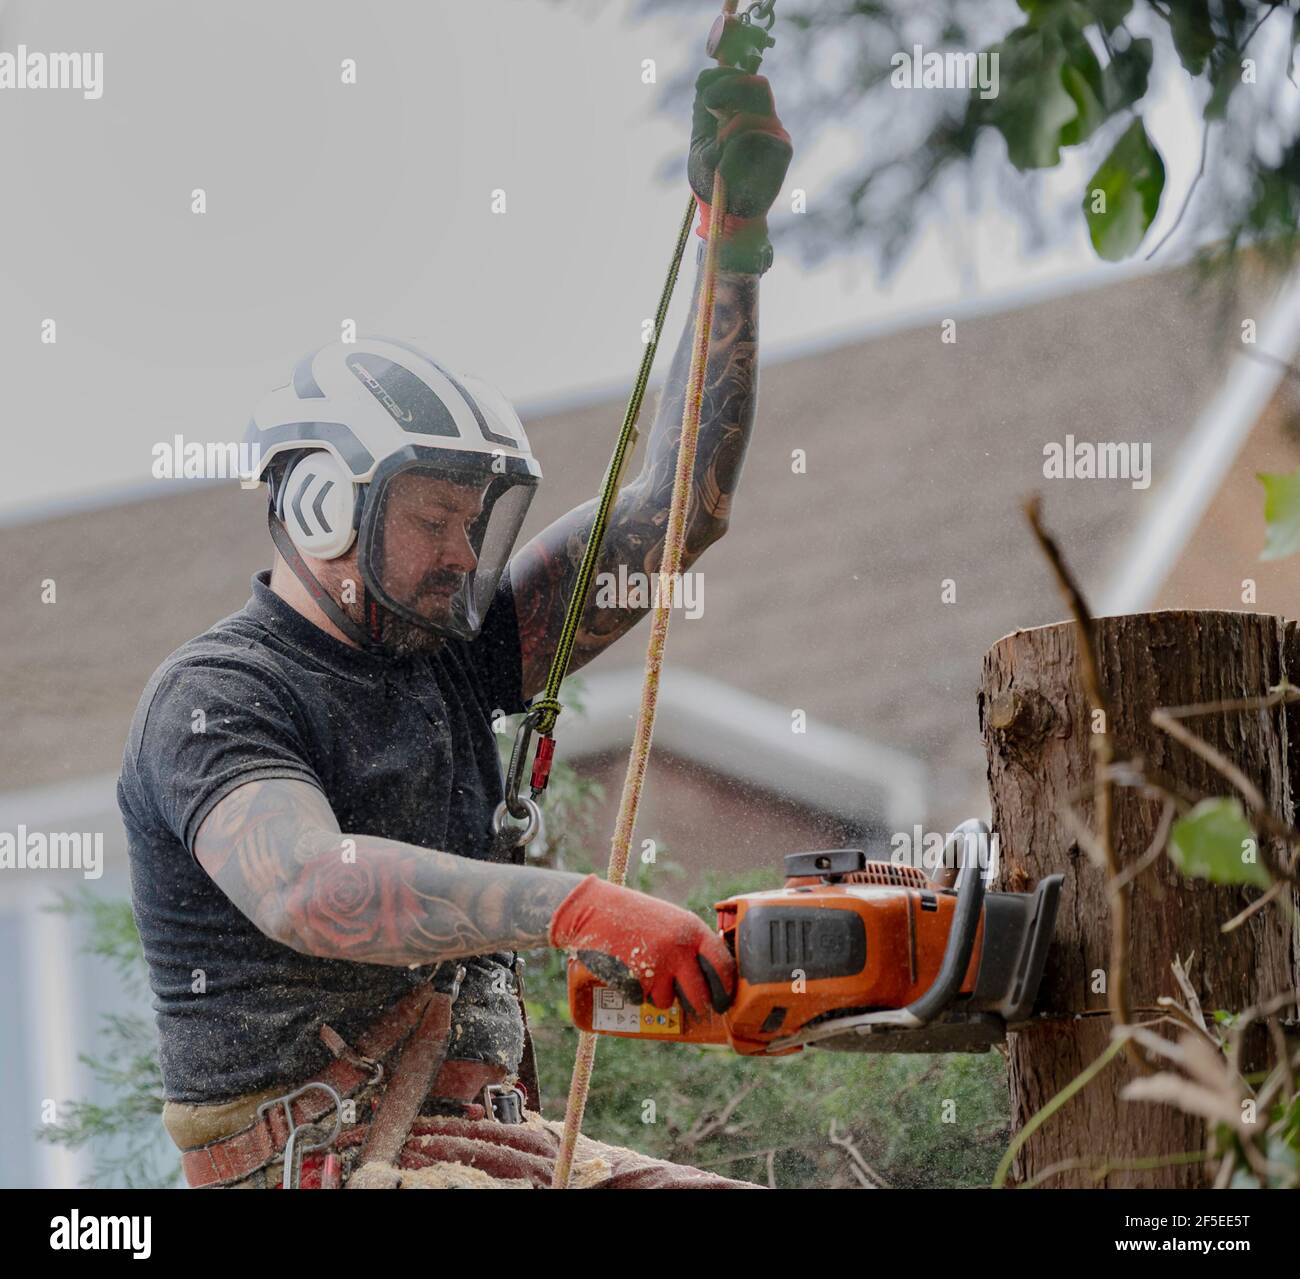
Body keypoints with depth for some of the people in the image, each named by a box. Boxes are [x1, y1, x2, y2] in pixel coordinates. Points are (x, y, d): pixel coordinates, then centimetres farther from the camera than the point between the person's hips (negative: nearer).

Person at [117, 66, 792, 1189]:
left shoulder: (448, 652, 15)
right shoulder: (213, 697, -7)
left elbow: (670, 513, 13)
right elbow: (308, 886, -27)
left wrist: (735, 245, 6)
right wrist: (573, 907, -40)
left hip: (488, 1132, 8)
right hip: (315, 1158, -8)